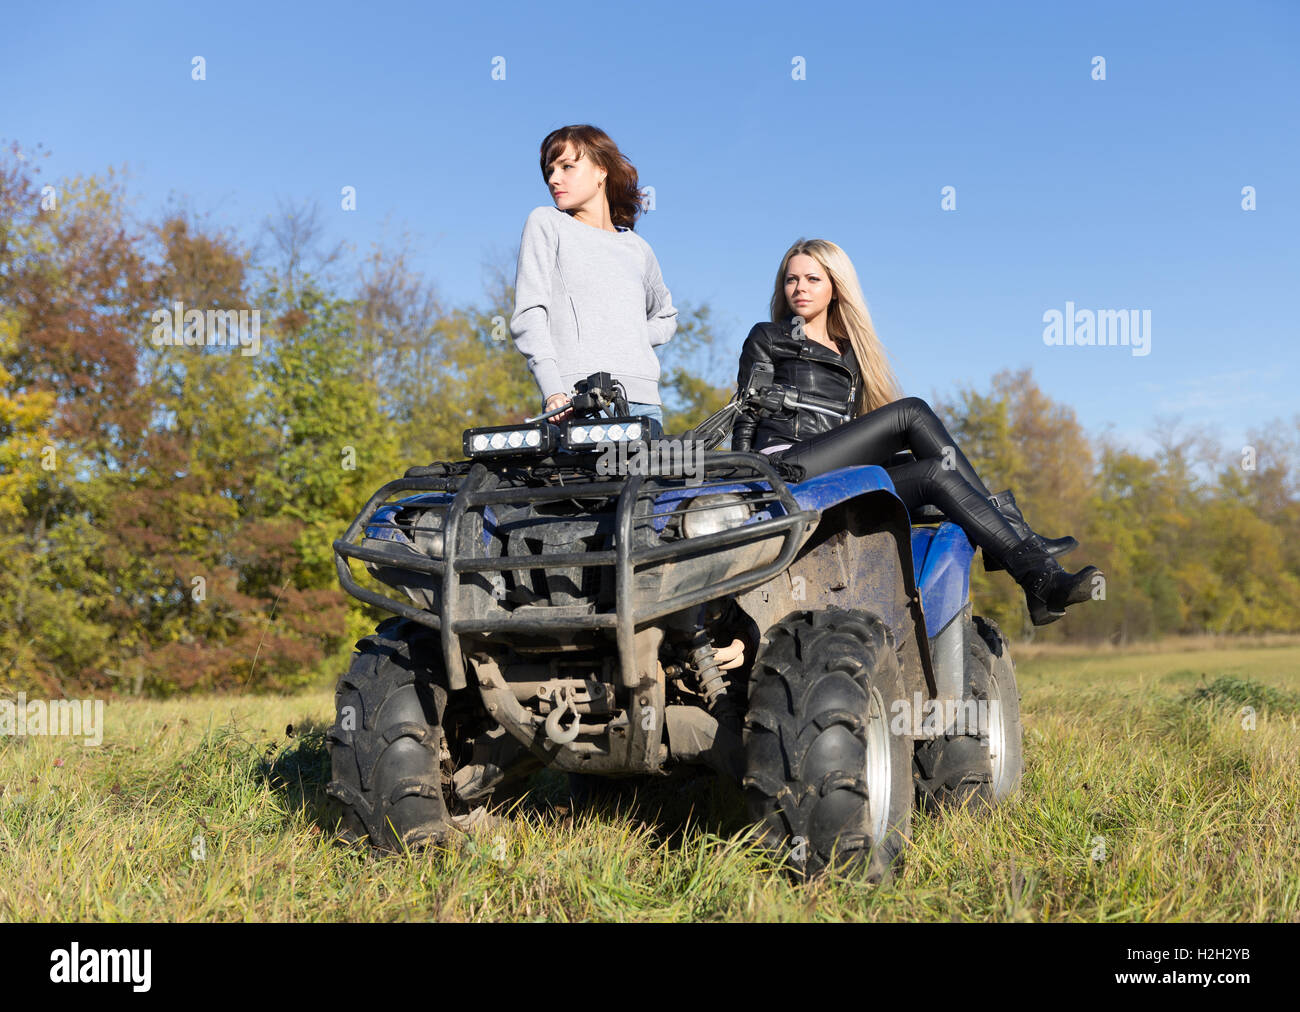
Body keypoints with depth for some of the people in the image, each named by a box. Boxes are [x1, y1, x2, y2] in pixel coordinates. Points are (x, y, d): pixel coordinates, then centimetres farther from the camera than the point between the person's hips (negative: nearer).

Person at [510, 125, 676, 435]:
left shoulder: (637, 248, 20)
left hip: (645, 401, 4)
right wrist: (553, 392, -15)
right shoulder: (546, 222, 10)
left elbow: (666, 318, 36)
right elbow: (528, 315, 0)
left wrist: (628, 338, 12)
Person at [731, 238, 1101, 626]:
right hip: (786, 467, -5)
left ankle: (1040, 582, -33)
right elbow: (747, 419, 6)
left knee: (936, 473, -22)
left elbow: (858, 434, 24)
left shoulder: (850, 352, 28)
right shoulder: (767, 339, 14)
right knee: (913, 410, -20)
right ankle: (1021, 539, -23)